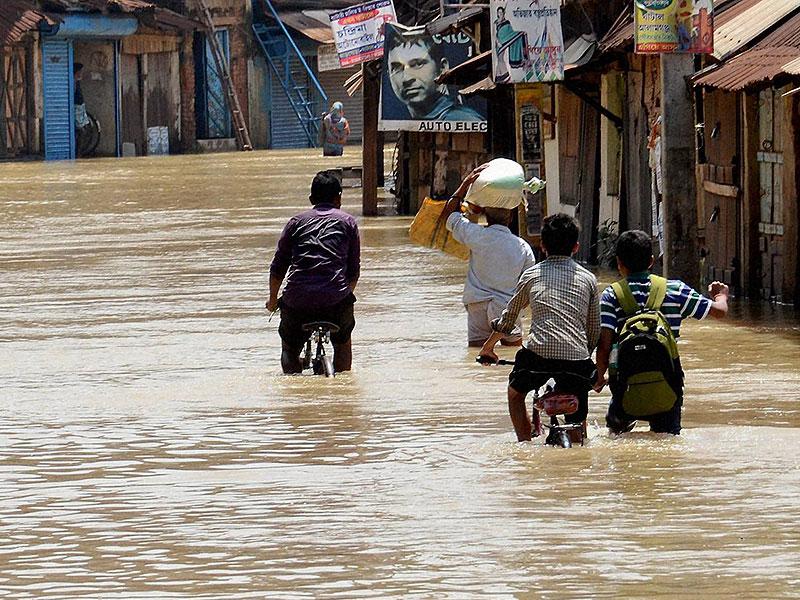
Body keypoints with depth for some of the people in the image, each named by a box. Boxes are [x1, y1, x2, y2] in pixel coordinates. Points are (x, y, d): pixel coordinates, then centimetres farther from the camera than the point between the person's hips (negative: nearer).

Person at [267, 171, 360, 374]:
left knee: (290, 349, 23)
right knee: (342, 341, 29)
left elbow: (278, 267, 12)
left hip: (297, 302, 0)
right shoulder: (347, 222, 12)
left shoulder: (297, 221, 14)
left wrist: (273, 300, 27)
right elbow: (354, 270, 11)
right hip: (335, 300, 0)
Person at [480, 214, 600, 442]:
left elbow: (509, 316, 28)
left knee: (516, 393, 28)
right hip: (578, 359, 1)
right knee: (577, 423, 17)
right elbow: (595, 331, 20)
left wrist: (488, 346, 43)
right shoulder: (588, 279, 18)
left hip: (539, 354, -1)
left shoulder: (532, 275, 16)